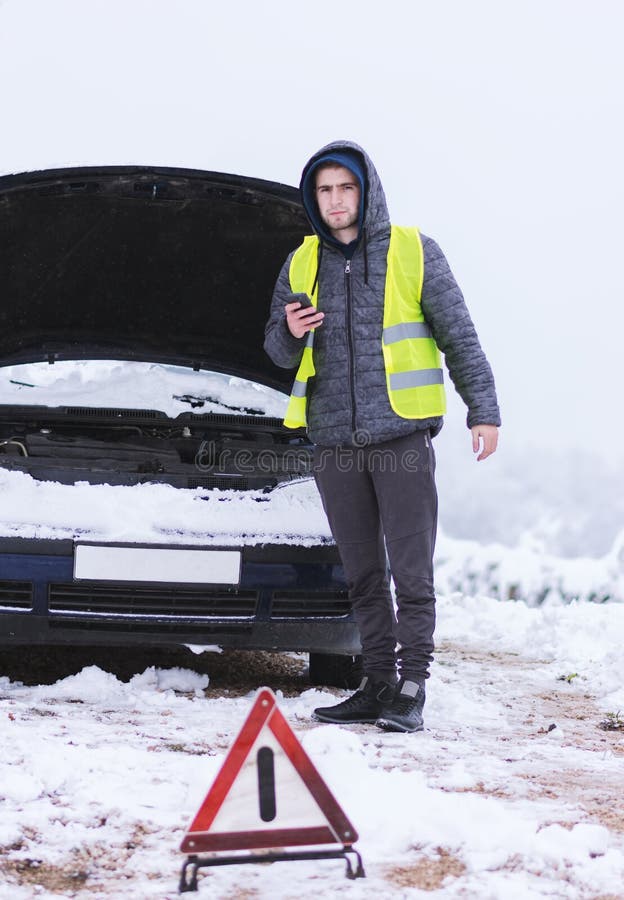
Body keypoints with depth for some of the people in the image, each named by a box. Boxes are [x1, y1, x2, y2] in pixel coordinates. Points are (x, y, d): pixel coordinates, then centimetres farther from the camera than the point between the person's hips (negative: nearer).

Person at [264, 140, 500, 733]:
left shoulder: (413, 252, 1)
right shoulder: (301, 265, 12)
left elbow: (459, 336, 4)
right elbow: (279, 352, 16)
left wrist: (483, 411, -1)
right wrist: (290, 332, -8)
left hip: (401, 437, -4)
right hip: (334, 443, 4)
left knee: (411, 572, -5)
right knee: (363, 574, 9)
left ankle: (411, 690, -1)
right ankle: (377, 684, 16)